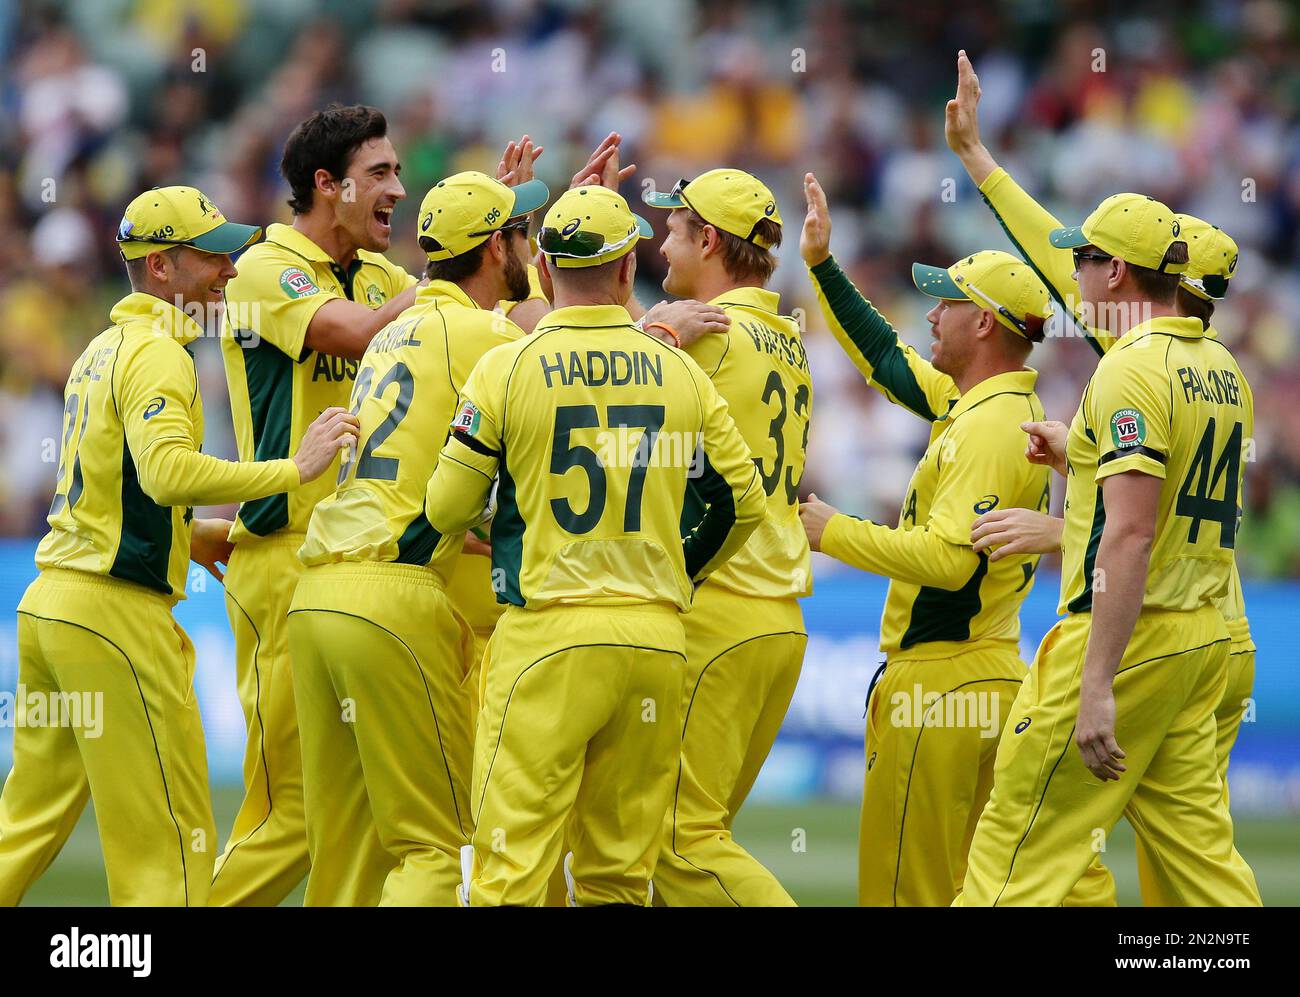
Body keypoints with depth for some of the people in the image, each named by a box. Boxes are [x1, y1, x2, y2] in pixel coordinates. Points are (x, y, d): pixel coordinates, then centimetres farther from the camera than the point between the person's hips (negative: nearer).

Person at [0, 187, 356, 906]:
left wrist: (196, 536, 28)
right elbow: (169, 473, -29)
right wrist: (296, 469, -26)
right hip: (117, 610, -10)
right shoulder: (156, 353, -12)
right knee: (169, 845, -4)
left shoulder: (102, 349, 18)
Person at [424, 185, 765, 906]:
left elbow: (446, 510, 0)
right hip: (657, 637, 3)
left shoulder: (506, 368, -4)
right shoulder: (680, 374, 5)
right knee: (619, 875, 10)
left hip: (548, 633, -3)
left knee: (509, 872, -5)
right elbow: (743, 502, 11)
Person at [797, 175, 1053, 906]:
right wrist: (822, 265, 23)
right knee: (962, 883, 13)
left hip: (945, 682, -10)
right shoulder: (987, 403, 12)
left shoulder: (991, 427, -19)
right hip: (992, 676, 10)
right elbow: (888, 359, 26)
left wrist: (833, 532, -17)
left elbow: (948, 558, -27)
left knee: (906, 885, -8)